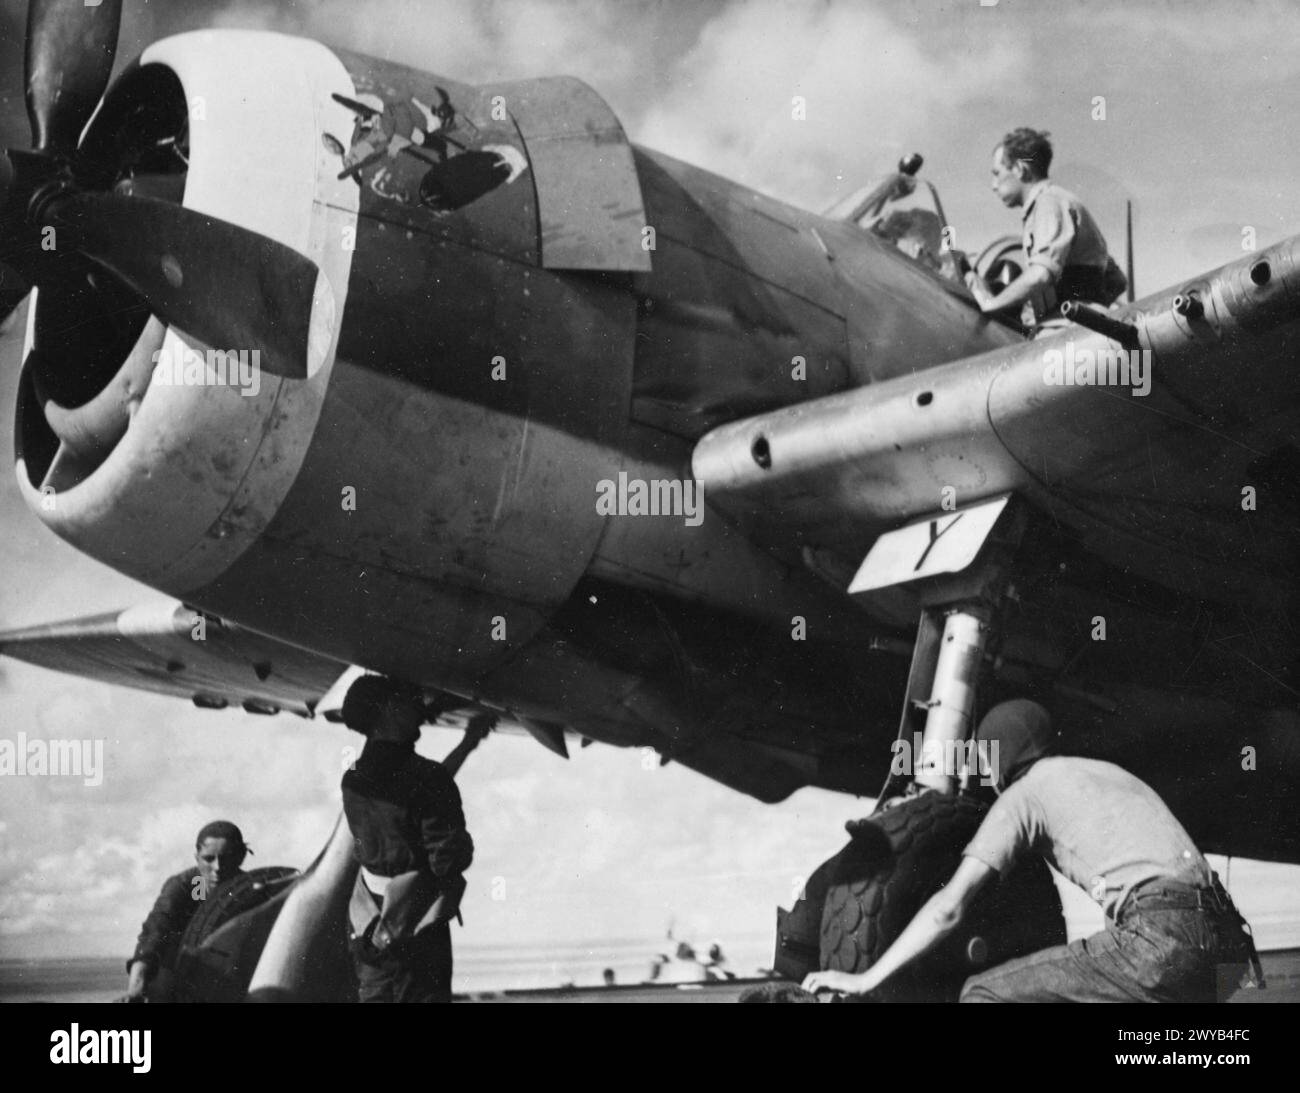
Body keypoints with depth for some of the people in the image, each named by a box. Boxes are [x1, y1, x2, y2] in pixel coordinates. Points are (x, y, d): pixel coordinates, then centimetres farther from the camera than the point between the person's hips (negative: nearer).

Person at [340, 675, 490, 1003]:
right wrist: (464, 844, 4)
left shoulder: (354, 781, 8)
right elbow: (449, 861, -19)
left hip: (369, 936, 7)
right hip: (419, 936, -7)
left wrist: (467, 744, 30)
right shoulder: (425, 776, -16)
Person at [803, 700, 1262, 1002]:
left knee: (985, 996, -1)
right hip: (1216, 937, 8)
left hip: (1157, 938, -8)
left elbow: (949, 907, 1)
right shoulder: (1109, 772, 31)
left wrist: (865, 980, 6)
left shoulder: (1023, 794, 8)